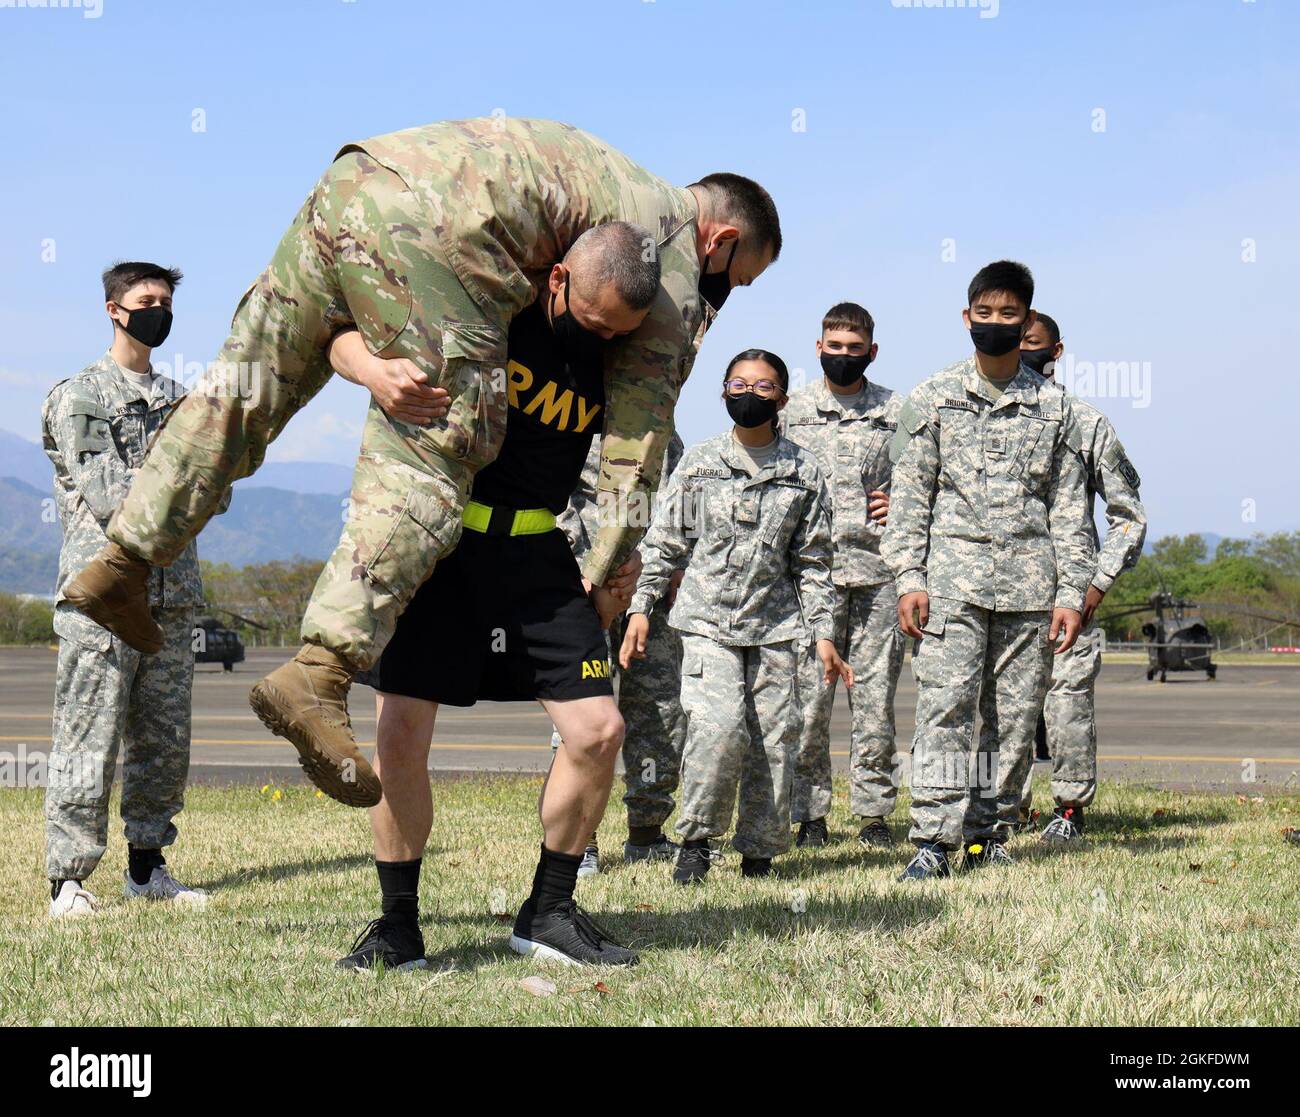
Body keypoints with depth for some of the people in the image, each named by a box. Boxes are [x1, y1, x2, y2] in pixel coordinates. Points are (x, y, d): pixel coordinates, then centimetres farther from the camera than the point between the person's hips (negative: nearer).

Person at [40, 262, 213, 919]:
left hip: (171, 595, 6)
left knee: (165, 742, 8)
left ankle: (146, 869, 18)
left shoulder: (178, 398, 20)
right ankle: (69, 880, -4)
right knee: (89, 742, -7)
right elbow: (104, 492, -10)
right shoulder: (79, 395, 2)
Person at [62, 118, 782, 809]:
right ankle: (319, 675, -22)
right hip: (436, 227, -8)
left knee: (249, 381, 16)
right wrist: (606, 571, 17)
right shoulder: (675, 256, 14)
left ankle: (119, 563, 24)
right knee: (431, 459, -8)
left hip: (352, 176, 9)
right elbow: (640, 426, 12)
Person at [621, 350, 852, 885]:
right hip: (707, 620, -2)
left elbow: (813, 561, 9)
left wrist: (823, 632, 3)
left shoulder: (804, 471, 8)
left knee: (775, 739, -2)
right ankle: (696, 840, -3)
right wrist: (640, 606, 1)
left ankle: (759, 850, 13)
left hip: (775, 626, 2)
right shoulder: (698, 461, 7)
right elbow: (663, 542, 9)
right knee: (718, 727, -19)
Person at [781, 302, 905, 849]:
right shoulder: (791, 410, 10)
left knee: (876, 692, 2)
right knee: (809, 693, -3)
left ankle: (874, 811, 9)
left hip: (878, 568, 1)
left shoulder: (898, 412, 11)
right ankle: (810, 813, 5)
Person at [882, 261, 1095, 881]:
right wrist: (909, 579, -5)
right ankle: (933, 839, -12)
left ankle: (988, 830, 14)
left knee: (1015, 715, 4)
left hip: (1029, 584, 2)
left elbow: (1069, 506, 10)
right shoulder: (933, 397, 8)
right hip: (952, 578, -2)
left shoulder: (1053, 405, 11)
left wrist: (1071, 593, 3)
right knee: (945, 706, -11)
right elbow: (910, 495, 5)